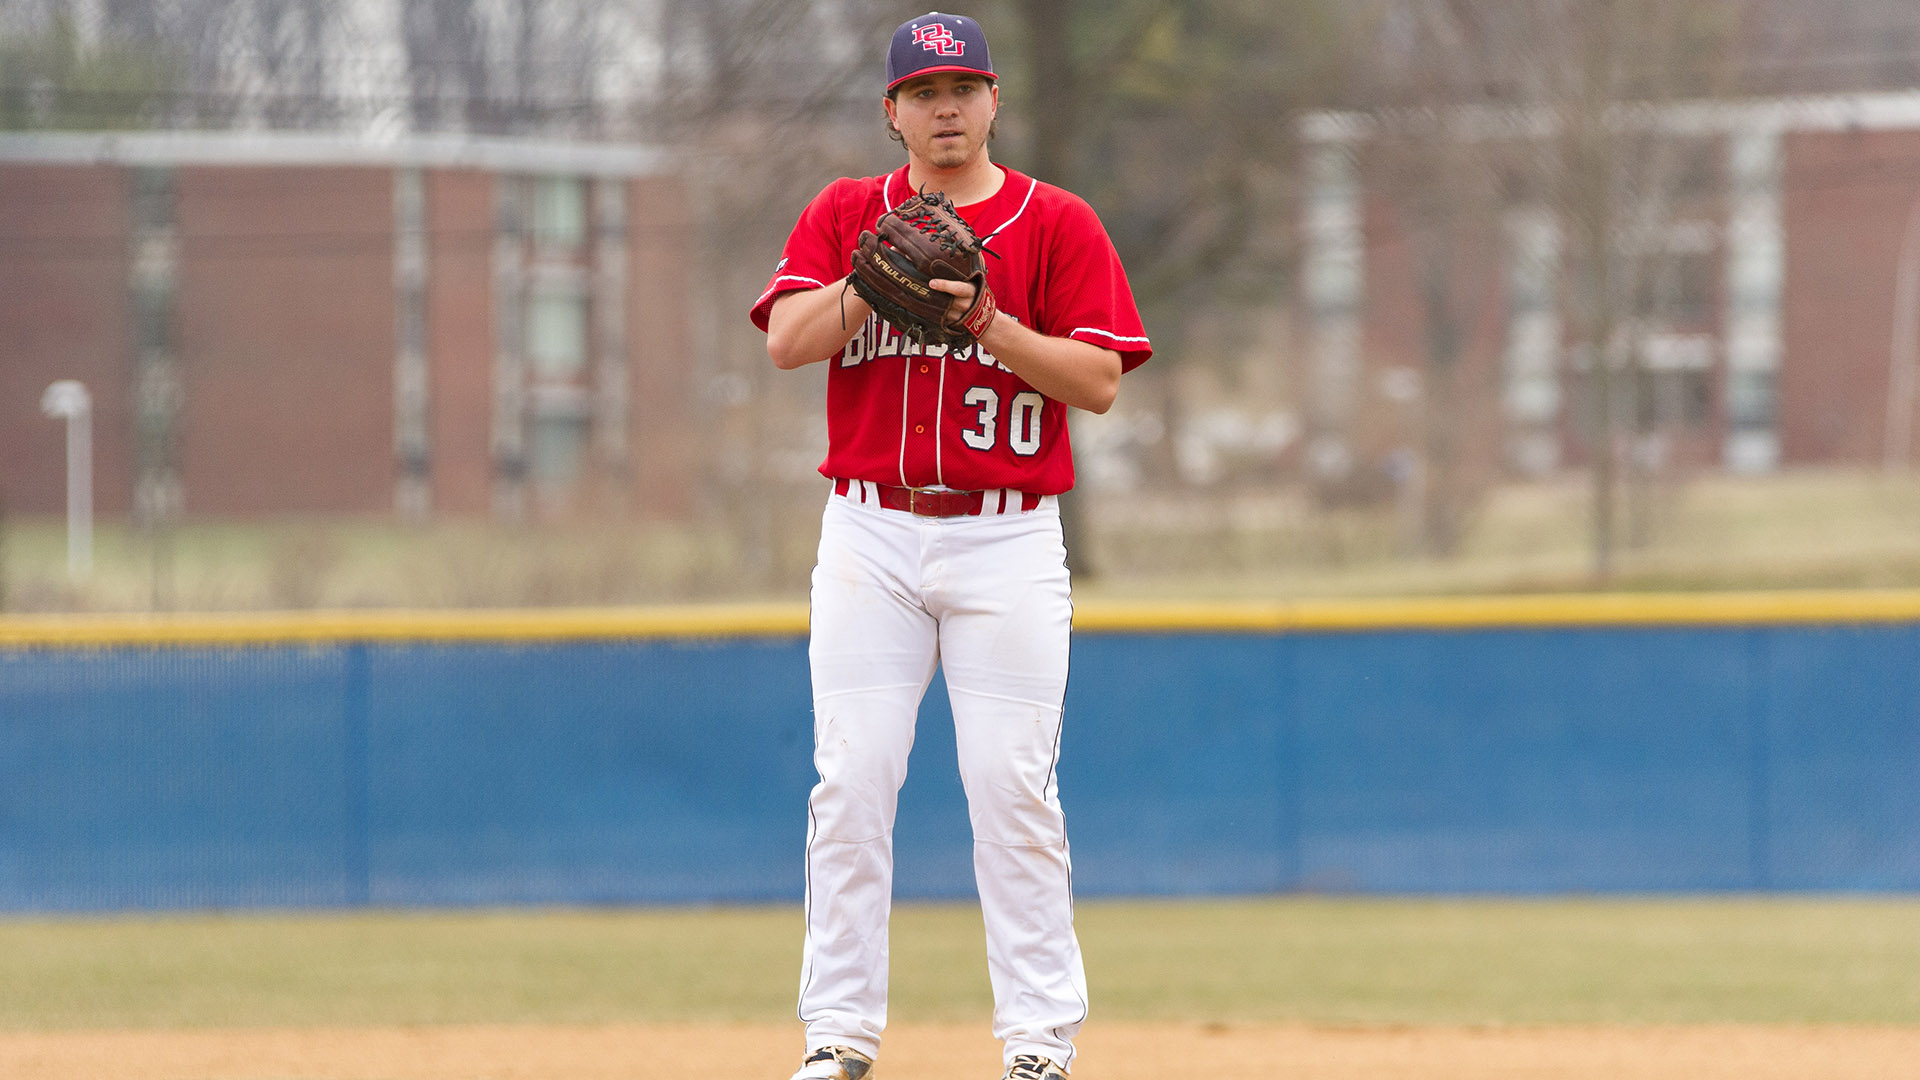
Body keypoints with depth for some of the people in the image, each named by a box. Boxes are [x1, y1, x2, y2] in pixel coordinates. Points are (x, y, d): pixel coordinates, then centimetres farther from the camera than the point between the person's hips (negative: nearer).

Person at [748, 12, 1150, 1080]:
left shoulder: (1058, 224, 4)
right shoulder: (845, 216, 9)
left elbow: (1100, 381, -5)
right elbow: (787, 340, -5)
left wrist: (989, 322, -17)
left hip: (1008, 541, -2)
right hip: (870, 537, 2)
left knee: (1014, 788, -5)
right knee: (851, 785, -2)